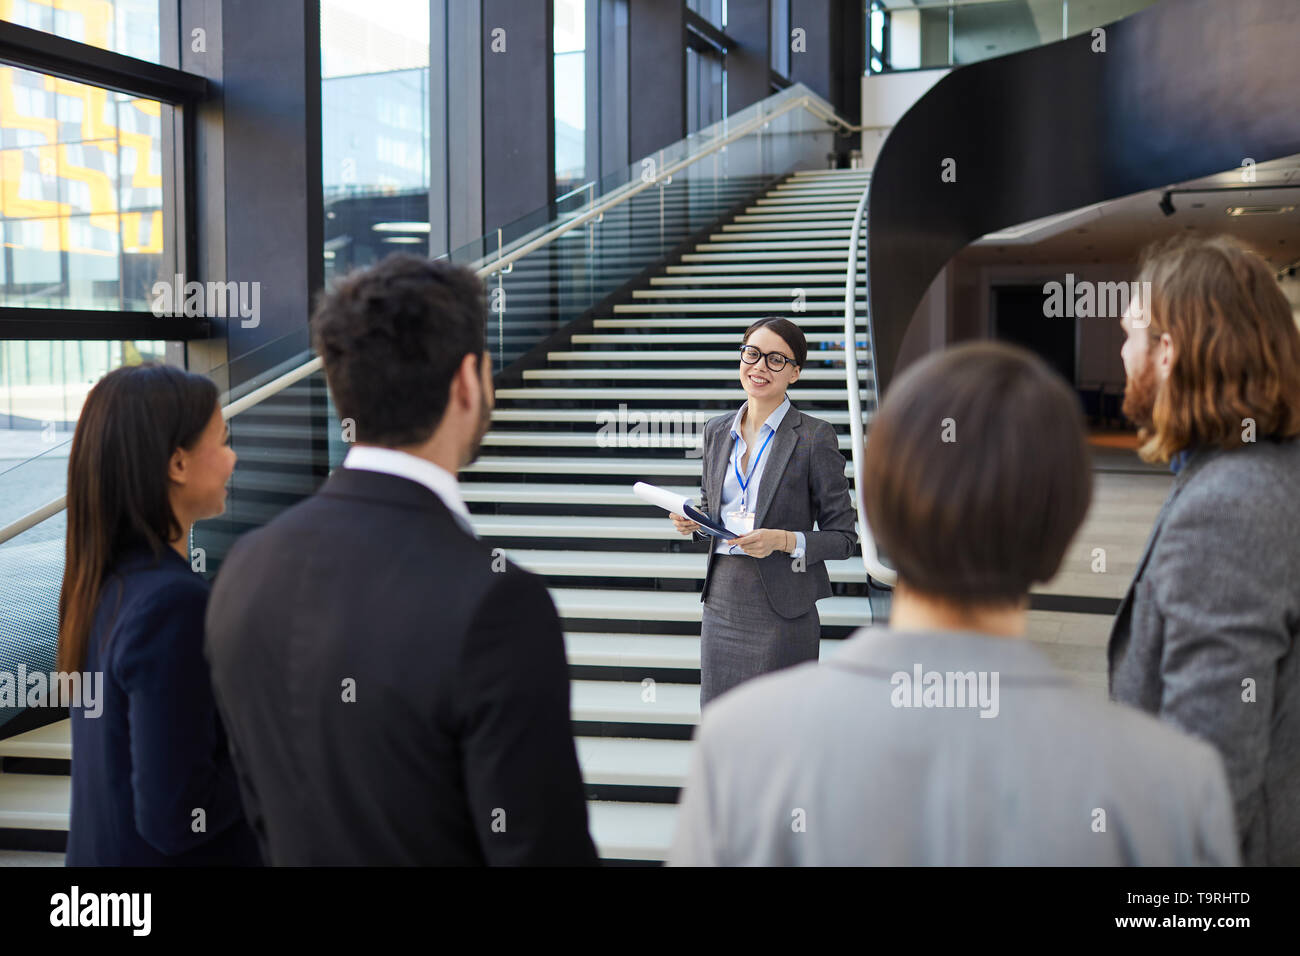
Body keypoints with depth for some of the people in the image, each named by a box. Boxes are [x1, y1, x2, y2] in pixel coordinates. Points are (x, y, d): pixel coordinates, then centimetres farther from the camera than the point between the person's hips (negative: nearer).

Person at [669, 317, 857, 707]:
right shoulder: (717, 430, 10)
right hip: (721, 603, 5)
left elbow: (843, 536, -5)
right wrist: (693, 521, 0)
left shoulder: (815, 436, -7)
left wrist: (783, 540, -20)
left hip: (781, 613, -5)